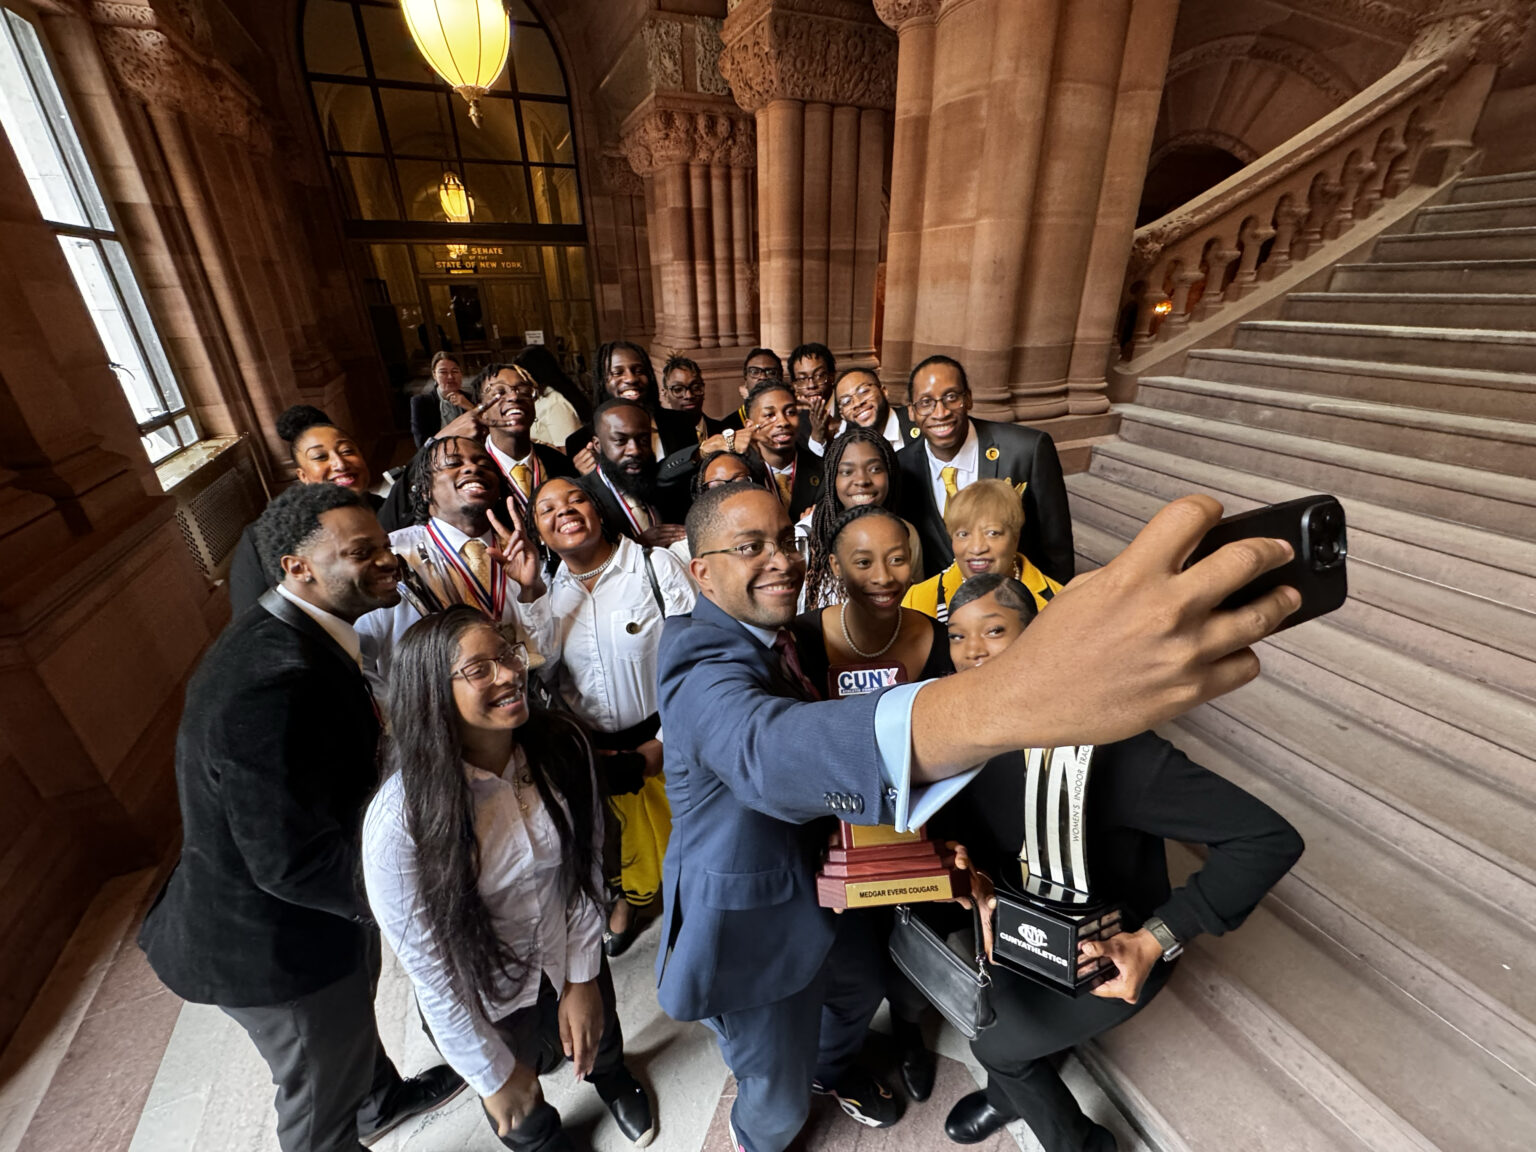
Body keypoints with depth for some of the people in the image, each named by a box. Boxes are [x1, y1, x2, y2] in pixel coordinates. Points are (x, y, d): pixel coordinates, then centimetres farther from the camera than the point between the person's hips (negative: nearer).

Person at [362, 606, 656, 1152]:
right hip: (486, 1004, -2)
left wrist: (584, 979, -6)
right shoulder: (400, 817, -31)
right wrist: (493, 1074, -8)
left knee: (600, 1045, 34)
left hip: (571, 961, 3)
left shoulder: (562, 745, -23)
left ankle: (609, 1076, 70)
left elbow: (586, 861, -10)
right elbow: (425, 964, -20)